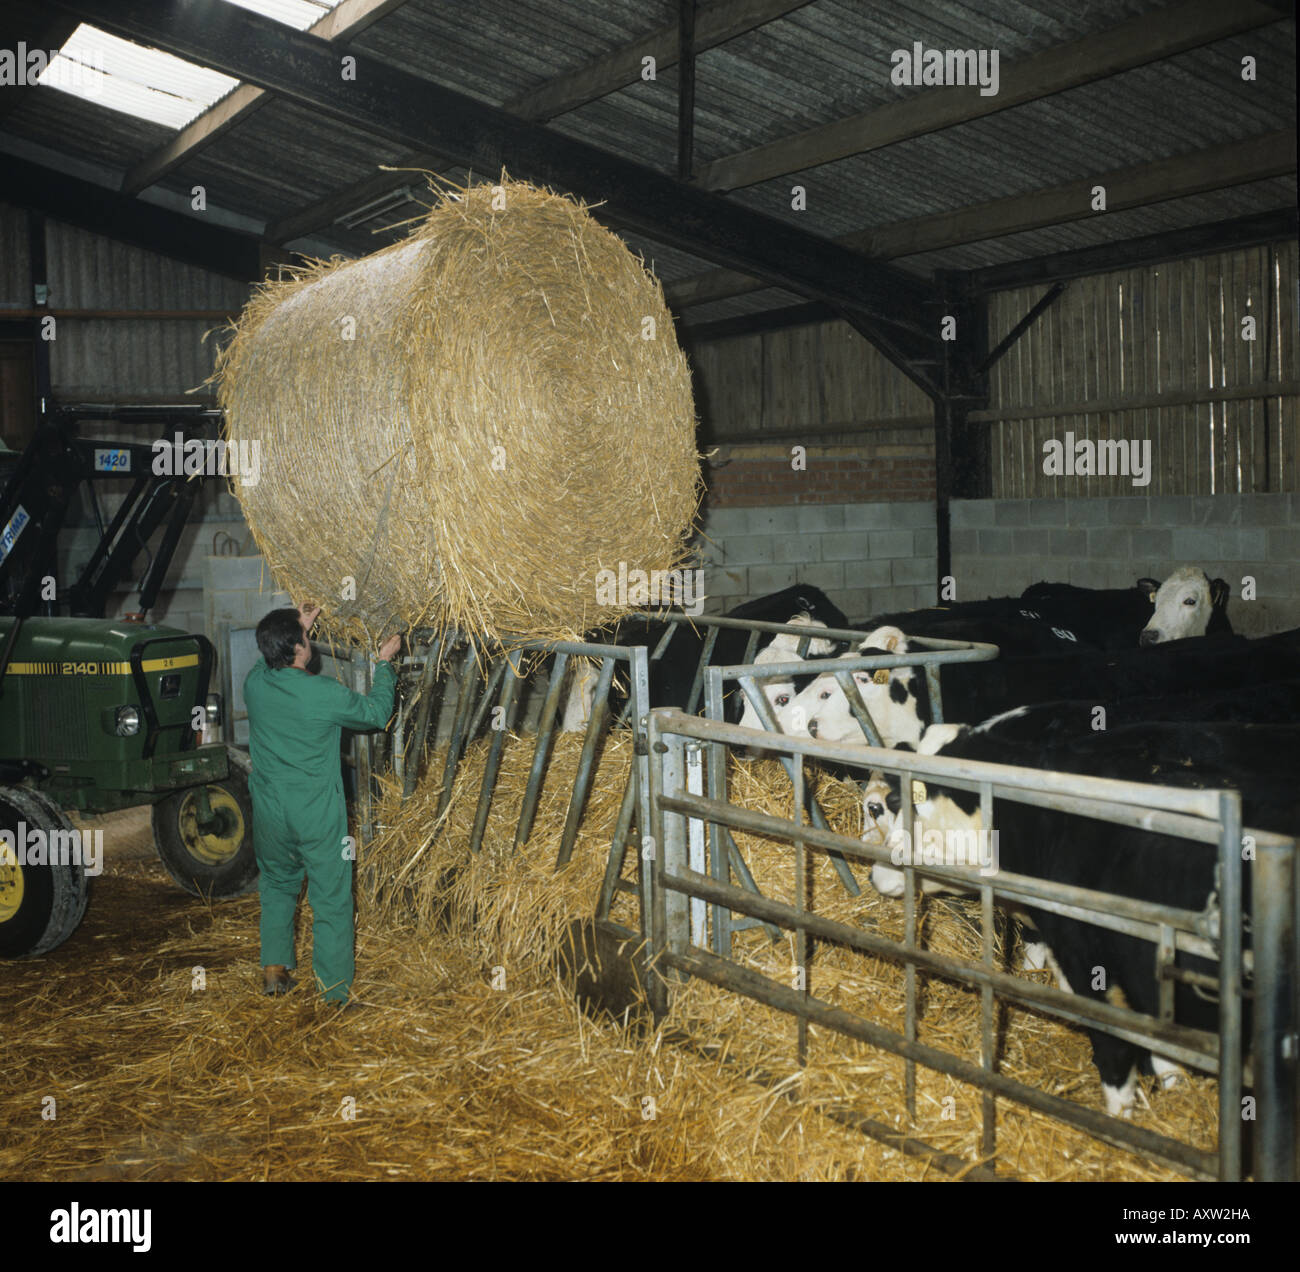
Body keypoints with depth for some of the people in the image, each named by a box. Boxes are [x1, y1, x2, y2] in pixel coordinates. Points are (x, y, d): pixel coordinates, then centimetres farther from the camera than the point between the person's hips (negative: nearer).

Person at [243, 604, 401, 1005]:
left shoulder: (255, 682, -8)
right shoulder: (324, 693, -21)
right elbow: (376, 712, -3)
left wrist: (296, 627, 26)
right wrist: (384, 663, 7)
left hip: (269, 813, 4)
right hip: (317, 816, -4)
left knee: (277, 886, 25)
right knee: (331, 898, 8)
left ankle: (274, 969, 30)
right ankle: (335, 988, 16)